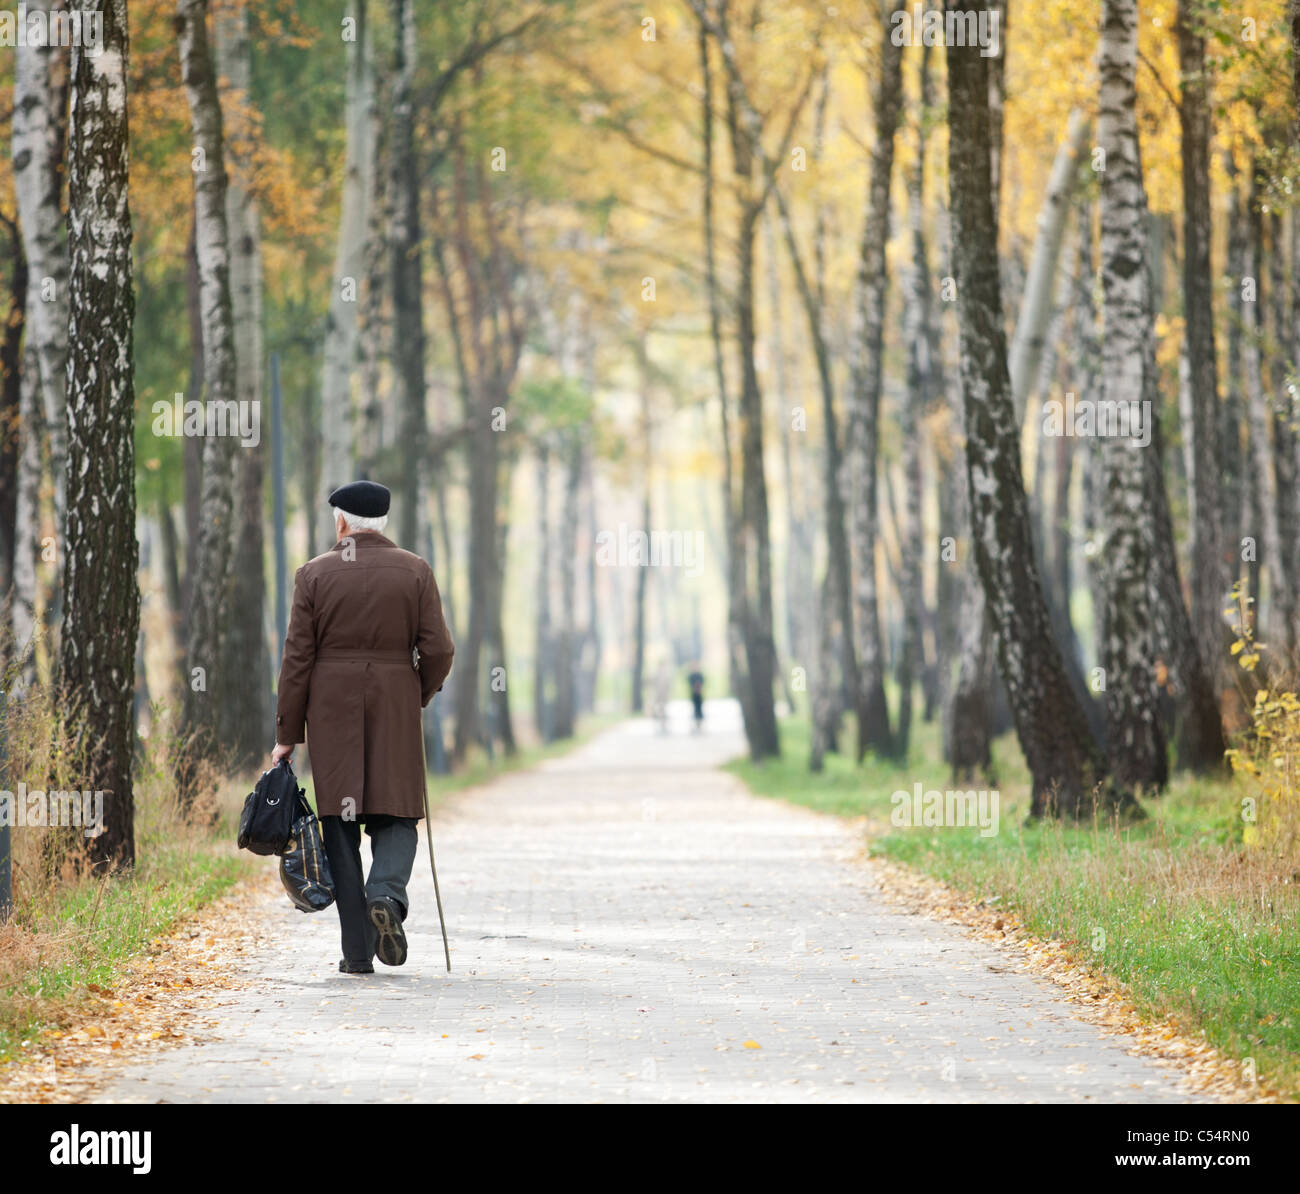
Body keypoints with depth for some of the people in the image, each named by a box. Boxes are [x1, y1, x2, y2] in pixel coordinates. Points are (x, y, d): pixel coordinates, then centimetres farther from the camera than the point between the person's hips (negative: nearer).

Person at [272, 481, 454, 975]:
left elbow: (297, 658, -2)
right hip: (395, 708, 0)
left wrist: (287, 735, 2)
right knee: (396, 815, 10)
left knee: (341, 824, 4)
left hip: (331, 711, 0)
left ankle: (358, 952, 1)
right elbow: (438, 650, -3)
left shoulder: (314, 574, -1)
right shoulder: (415, 572, 1)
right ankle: (386, 894, -20)